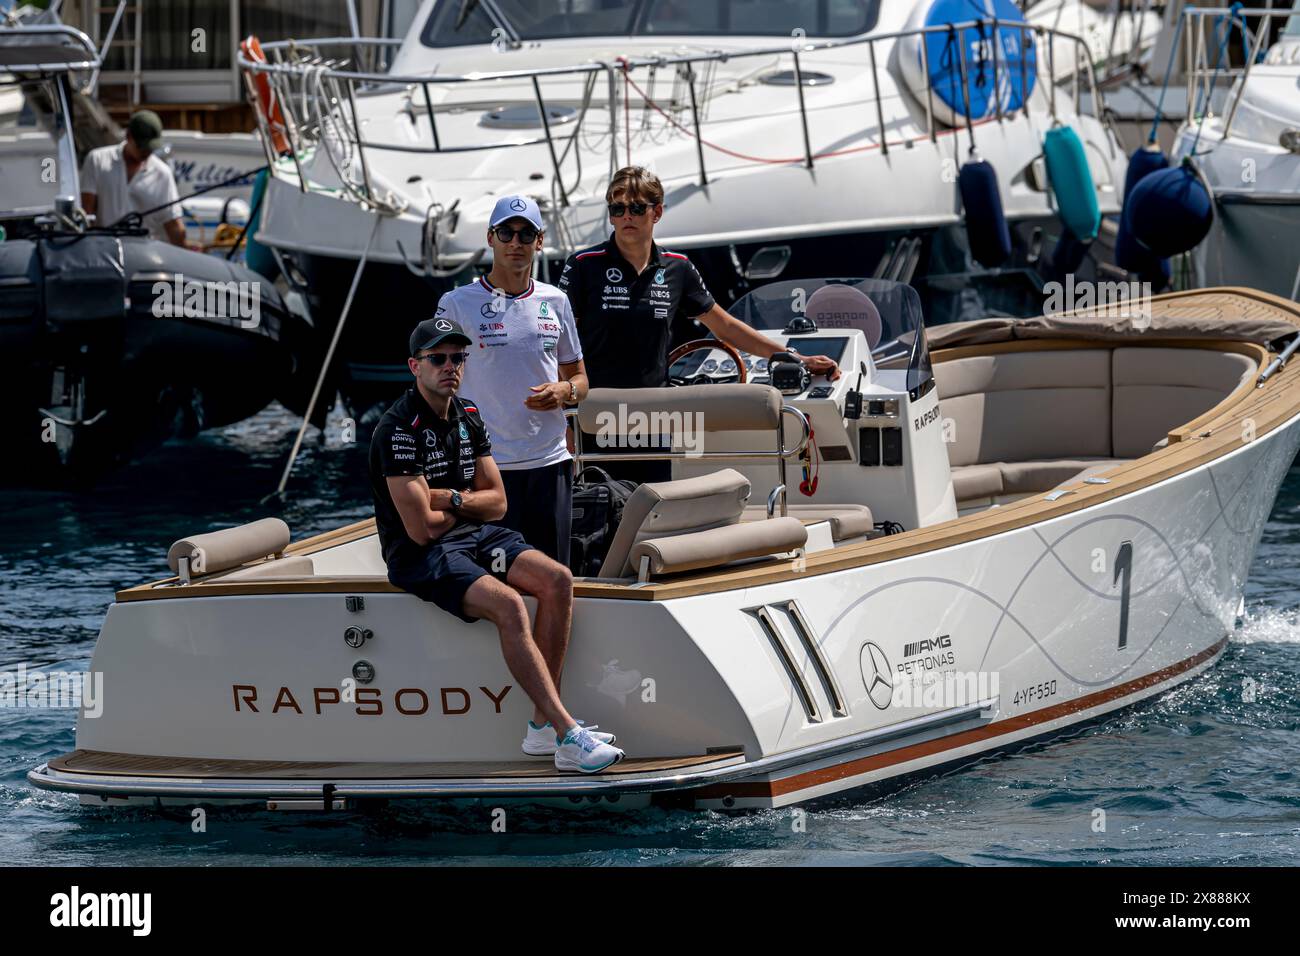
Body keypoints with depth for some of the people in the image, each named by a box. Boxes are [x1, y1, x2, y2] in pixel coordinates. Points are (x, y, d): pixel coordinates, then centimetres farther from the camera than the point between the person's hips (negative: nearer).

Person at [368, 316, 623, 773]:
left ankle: (543, 726, -14)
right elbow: (421, 528, -20)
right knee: (508, 604, -30)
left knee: (558, 580, -15)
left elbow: (497, 502, 10)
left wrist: (449, 500, -9)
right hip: (420, 555, -8)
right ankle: (570, 736, -32)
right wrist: (467, 507, 0)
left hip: (474, 535, 8)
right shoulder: (399, 429, -16)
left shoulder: (468, 416, 10)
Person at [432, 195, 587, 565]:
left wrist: (565, 390, -4)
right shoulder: (458, 304, 0)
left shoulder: (555, 302, 12)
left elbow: (579, 378, 21)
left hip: (551, 464, 4)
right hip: (489, 465, -4)